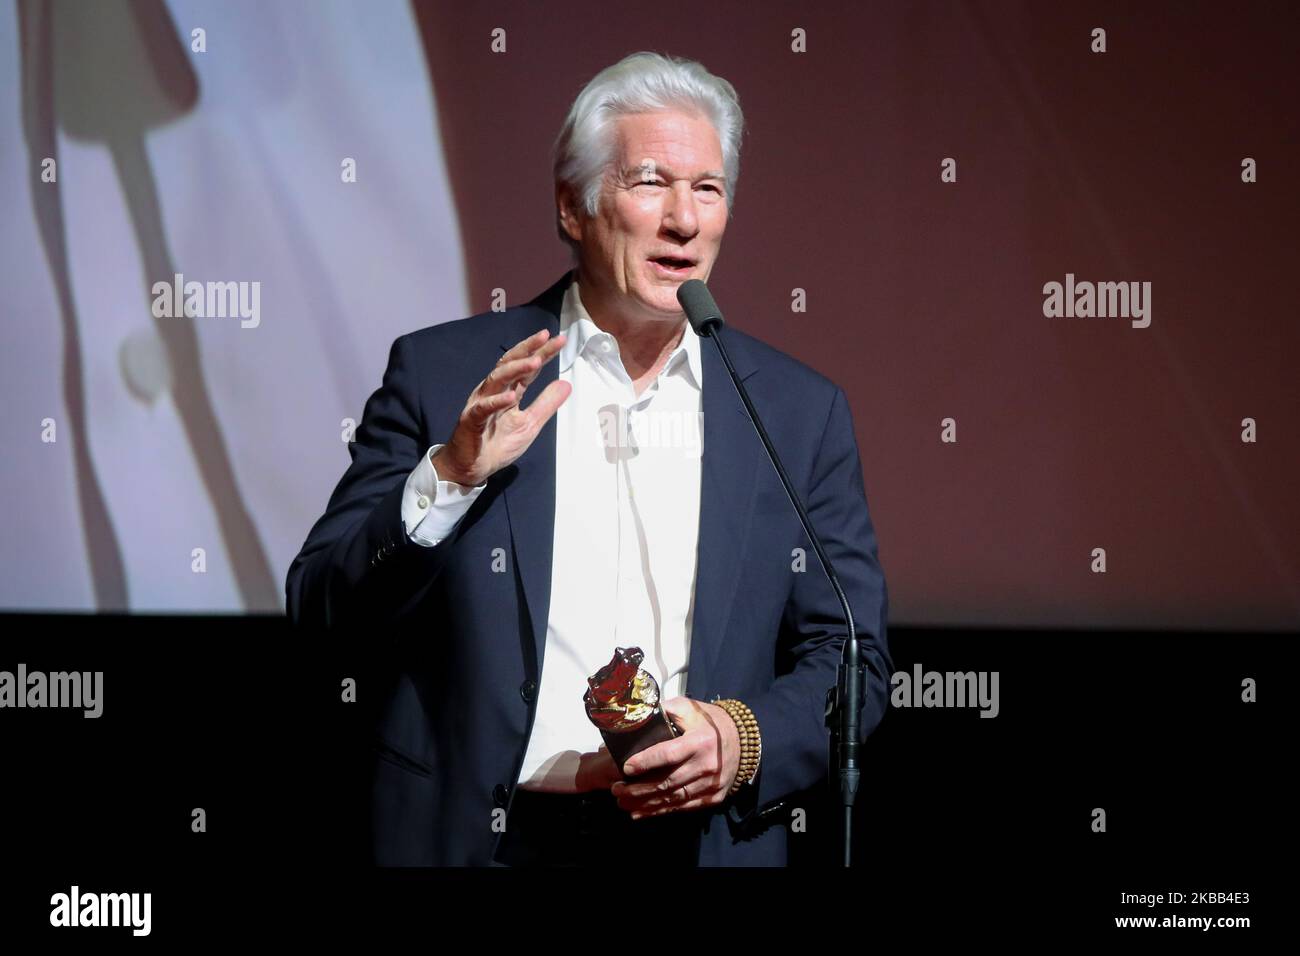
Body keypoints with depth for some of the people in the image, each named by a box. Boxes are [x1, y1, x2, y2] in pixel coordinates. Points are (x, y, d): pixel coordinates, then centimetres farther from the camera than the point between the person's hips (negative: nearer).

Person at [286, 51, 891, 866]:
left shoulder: (800, 411, 2)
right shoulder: (445, 375, -2)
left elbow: (852, 660, 3)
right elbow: (320, 607, -5)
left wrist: (744, 739, -16)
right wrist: (448, 476, -20)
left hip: (705, 841, 1)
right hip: (478, 838, -1)